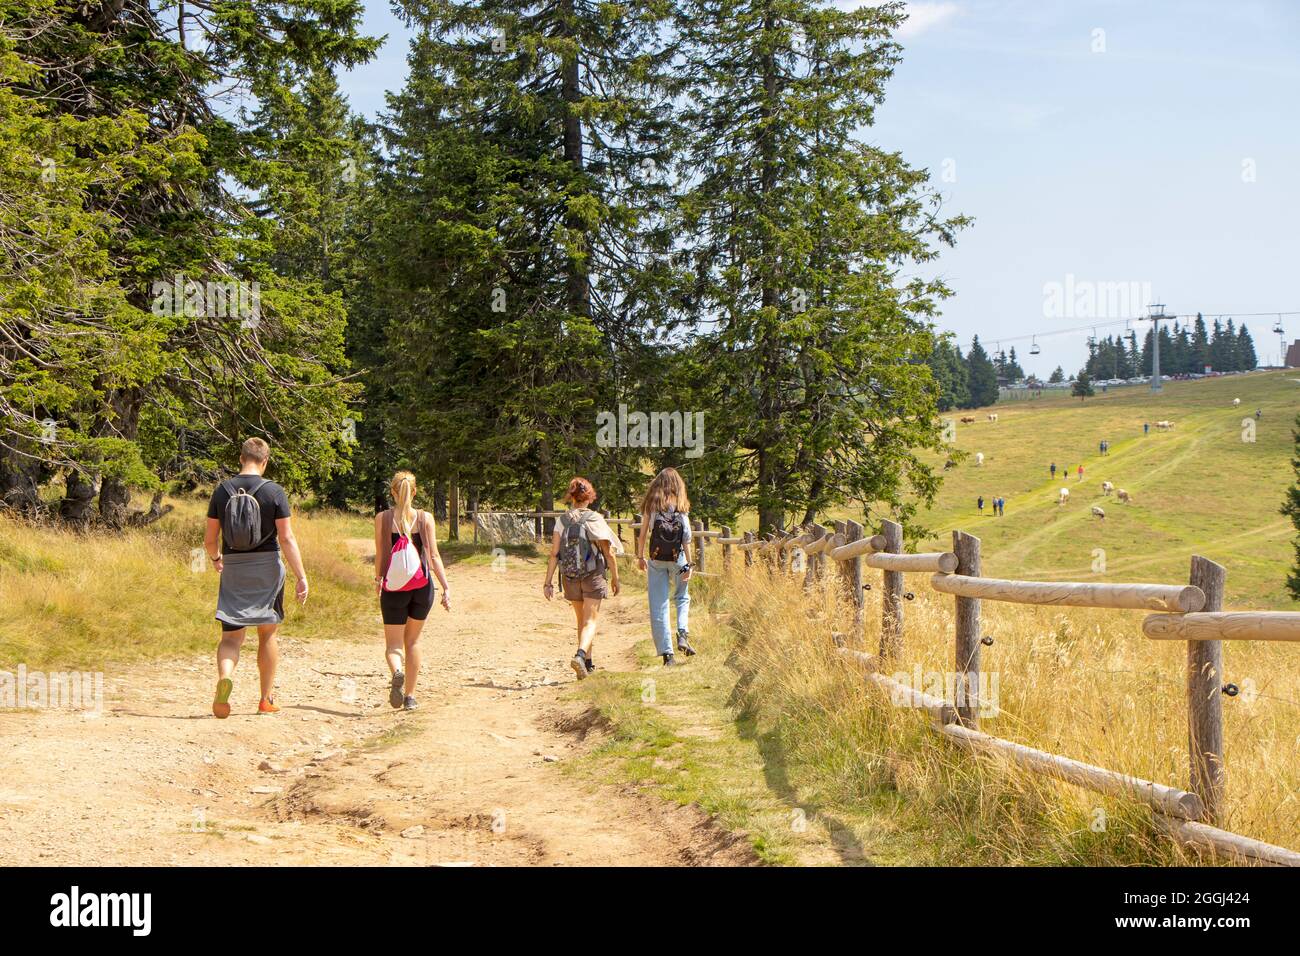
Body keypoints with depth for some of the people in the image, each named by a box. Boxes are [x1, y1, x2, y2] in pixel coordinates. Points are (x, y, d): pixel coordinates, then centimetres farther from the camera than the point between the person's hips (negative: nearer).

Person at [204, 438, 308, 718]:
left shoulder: (222, 490, 1)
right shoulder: (274, 491, -7)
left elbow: (209, 539, 4)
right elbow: (287, 538, -12)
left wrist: (215, 558, 25)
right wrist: (301, 577, -9)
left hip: (233, 569, 1)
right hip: (267, 567, -1)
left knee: (231, 636, 4)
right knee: (267, 634, 13)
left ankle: (224, 678, -27)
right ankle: (266, 700, 20)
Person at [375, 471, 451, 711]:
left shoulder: (382, 518, -3)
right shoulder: (425, 518, -1)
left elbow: (380, 555, -1)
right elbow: (434, 555, -6)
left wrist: (378, 579, 17)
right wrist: (446, 587, -5)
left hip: (394, 587, -1)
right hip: (422, 586, 1)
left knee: (393, 643, 6)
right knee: (413, 641, 18)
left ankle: (396, 672, -27)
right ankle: (410, 696, 19)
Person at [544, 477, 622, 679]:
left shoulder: (562, 521, -2)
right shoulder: (595, 519, -7)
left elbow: (554, 554, -5)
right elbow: (608, 552, -7)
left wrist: (548, 583, -2)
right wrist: (615, 578, 4)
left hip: (570, 578, 3)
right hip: (593, 576, -3)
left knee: (581, 621, 18)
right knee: (590, 621, -1)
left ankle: (588, 663, 27)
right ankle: (580, 655, -25)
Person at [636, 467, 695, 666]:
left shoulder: (651, 503, 1)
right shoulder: (682, 505, 0)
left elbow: (643, 533, 1)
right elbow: (686, 537, -4)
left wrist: (640, 556, 12)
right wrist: (688, 564, -1)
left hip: (656, 559, 0)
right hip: (677, 558, 0)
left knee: (658, 605, 4)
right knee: (682, 598, 21)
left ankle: (666, 652, 1)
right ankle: (683, 634, -2)